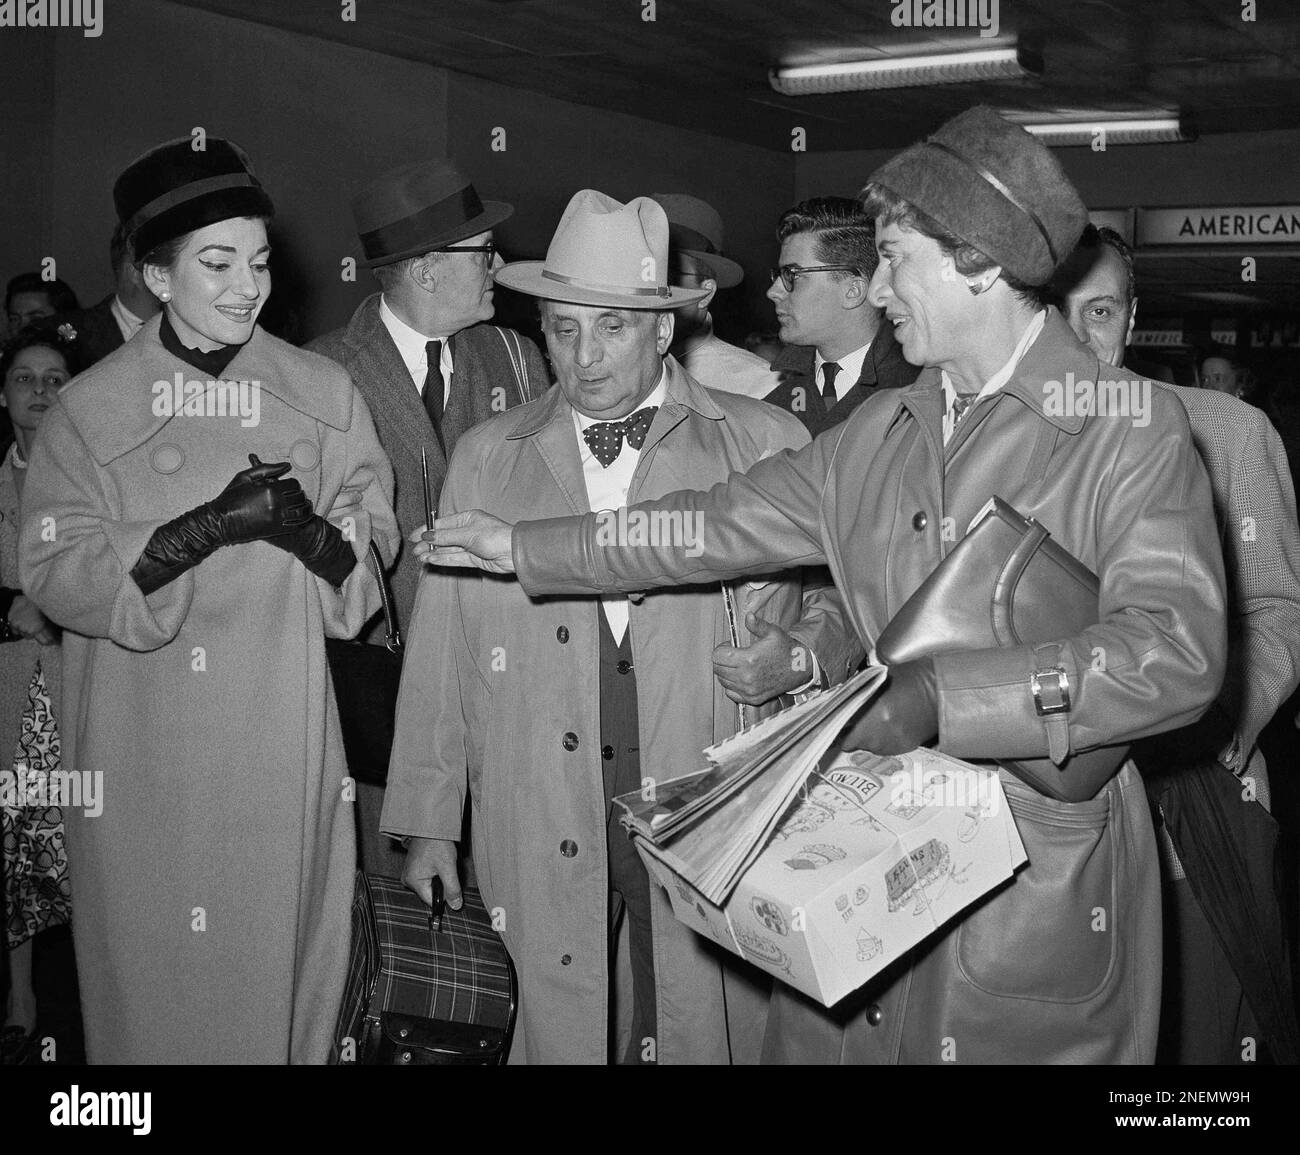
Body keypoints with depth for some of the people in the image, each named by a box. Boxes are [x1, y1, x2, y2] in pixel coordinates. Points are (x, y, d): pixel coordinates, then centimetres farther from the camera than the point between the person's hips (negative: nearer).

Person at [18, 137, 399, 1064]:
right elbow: (53, 574, -8)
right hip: (140, 761, -1)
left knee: (278, 975, 5)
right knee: (147, 979, 6)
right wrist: (203, 529, -19)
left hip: (281, 759, 1)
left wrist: (315, 535, -19)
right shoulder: (91, 407, 1)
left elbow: (371, 560, 3)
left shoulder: (323, 394, 5)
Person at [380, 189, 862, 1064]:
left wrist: (797, 660, -14)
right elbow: (441, 648, 7)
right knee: (550, 1033, 5)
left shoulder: (769, 445, 2)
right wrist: (428, 825, 5)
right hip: (536, 843, 1)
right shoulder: (486, 458, 7)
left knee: (708, 1035, 5)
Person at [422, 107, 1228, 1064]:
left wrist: (940, 695, -25)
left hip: (1040, 902, -5)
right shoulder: (881, 431, 10)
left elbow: (1175, 654, -19)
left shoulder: (1134, 431, -8)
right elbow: (721, 524, 15)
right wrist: (521, 549, 16)